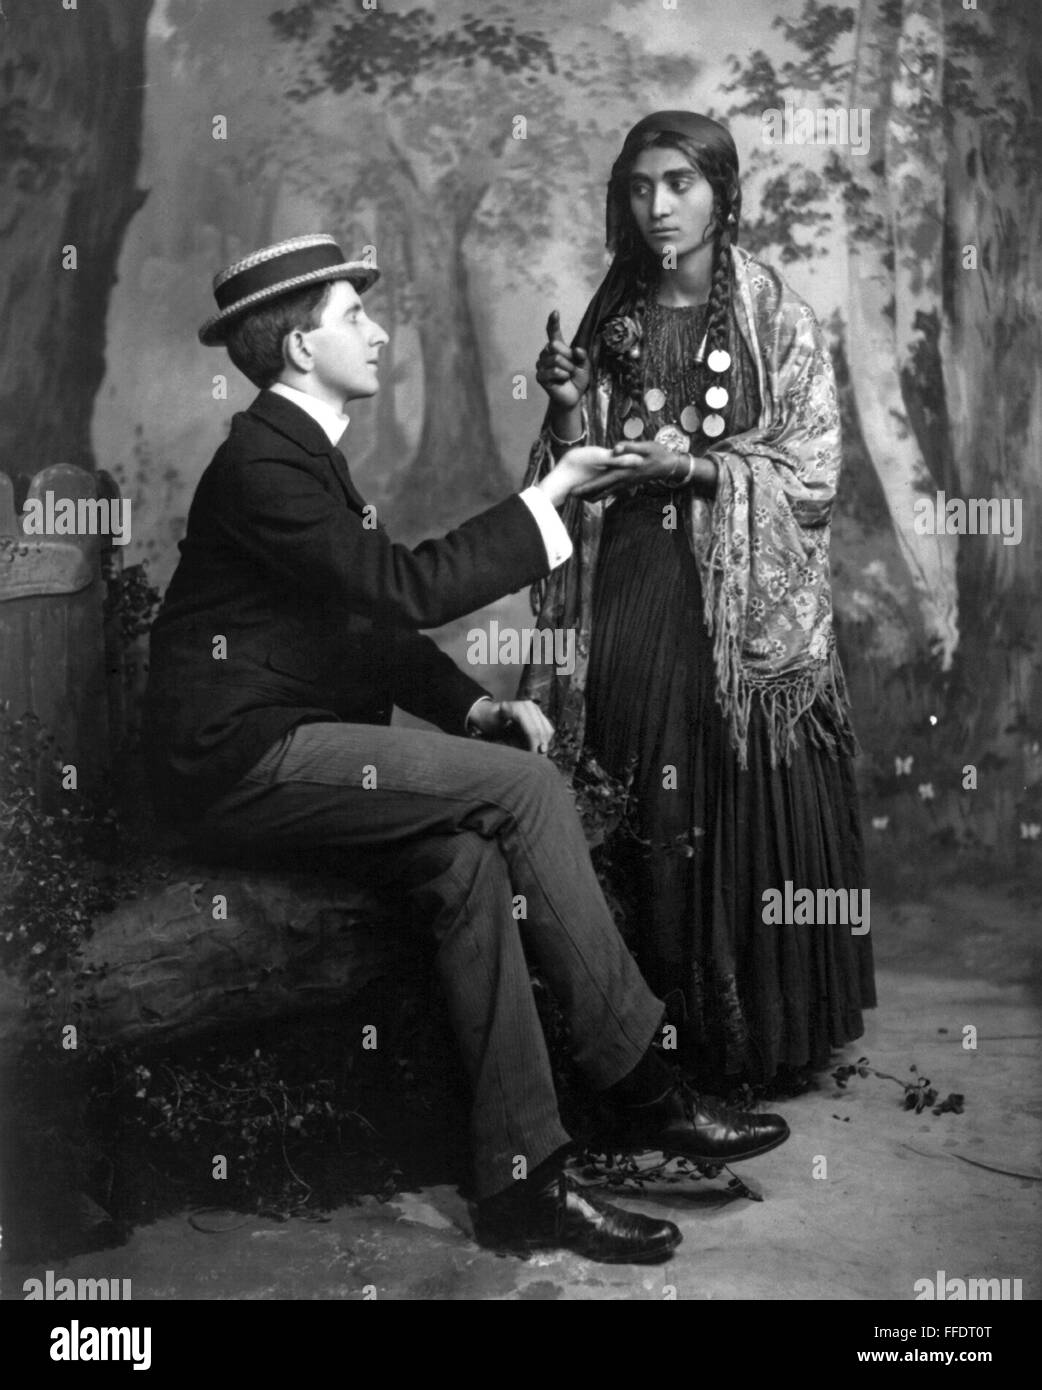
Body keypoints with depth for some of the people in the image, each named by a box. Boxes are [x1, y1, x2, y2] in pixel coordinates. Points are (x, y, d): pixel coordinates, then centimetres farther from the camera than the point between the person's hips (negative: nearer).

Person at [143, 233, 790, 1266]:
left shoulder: (305, 452, 17)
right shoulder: (259, 463, -14)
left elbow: (377, 625, 18)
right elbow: (409, 588, -21)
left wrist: (471, 706, 2)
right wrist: (551, 493, -14)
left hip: (283, 749, 9)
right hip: (235, 759, -9)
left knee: (468, 864, -16)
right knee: (525, 786, -18)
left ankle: (523, 1181, -12)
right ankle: (638, 1085, -7)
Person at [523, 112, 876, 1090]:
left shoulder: (776, 321, 1)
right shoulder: (611, 320, 12)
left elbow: (811, 479, -4)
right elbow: (576, 485, 11)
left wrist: (695, 468, -16)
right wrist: (569, 410, -7)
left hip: (741, 606, -3)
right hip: (622, 599, 3)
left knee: (742, 818, -4)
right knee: (631, 822, 0)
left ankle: (757, 1040, 12)